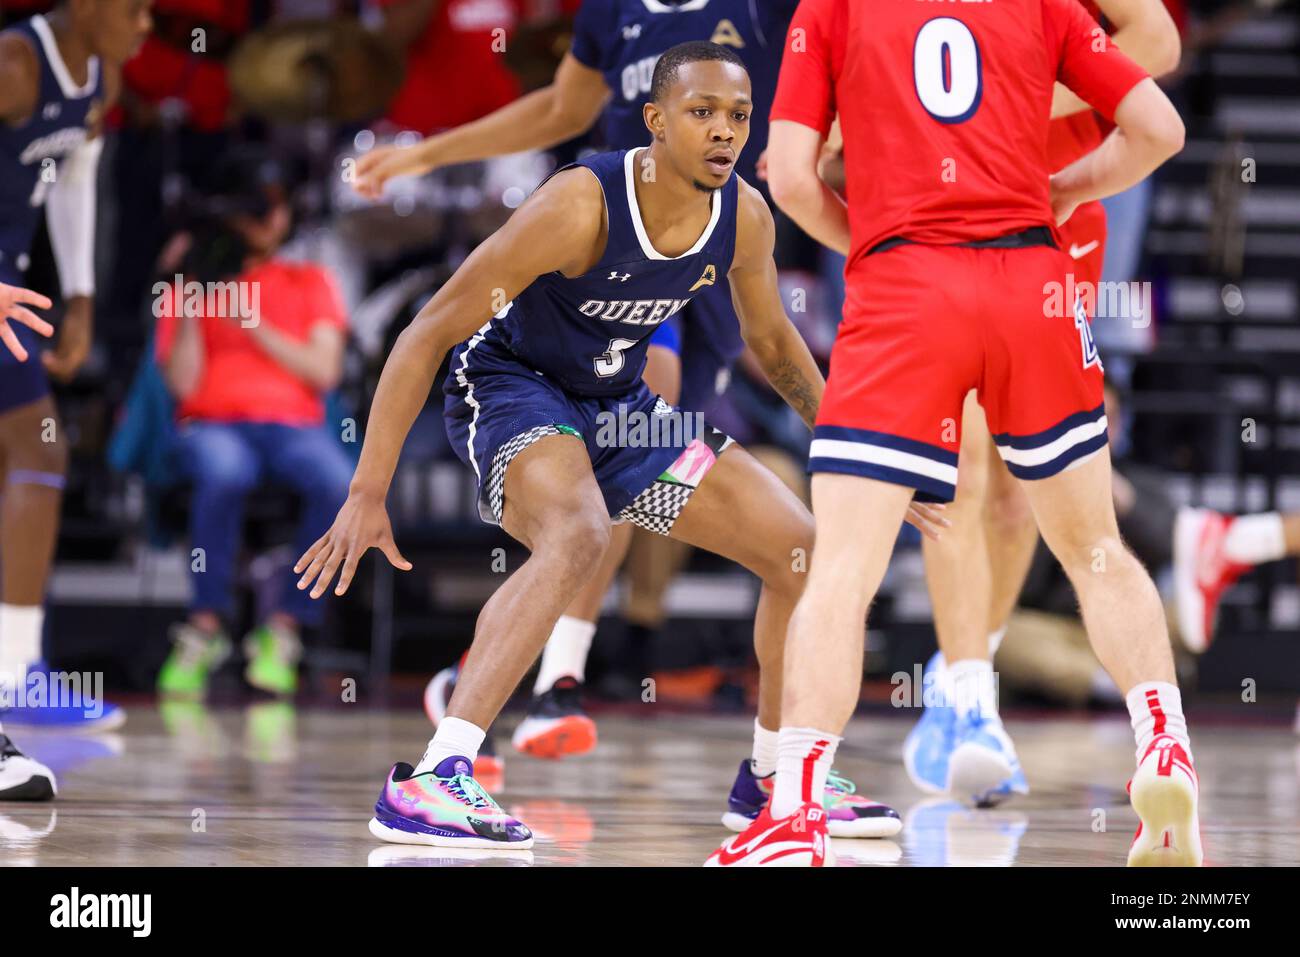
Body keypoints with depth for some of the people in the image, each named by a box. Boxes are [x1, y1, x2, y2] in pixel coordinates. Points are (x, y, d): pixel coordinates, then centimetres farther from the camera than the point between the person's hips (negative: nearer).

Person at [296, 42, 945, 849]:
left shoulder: (745, 219, -10)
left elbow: (772, 342, 13)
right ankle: (429, 784, -44)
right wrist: (368, 495, -29)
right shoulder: (583, 205, -29)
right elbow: (430, 333, -27)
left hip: (617, 405, 7)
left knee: (804, 551, 5)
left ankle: (773, 779, 25)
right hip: (509, 384, -7)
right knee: (578, 535, -38)